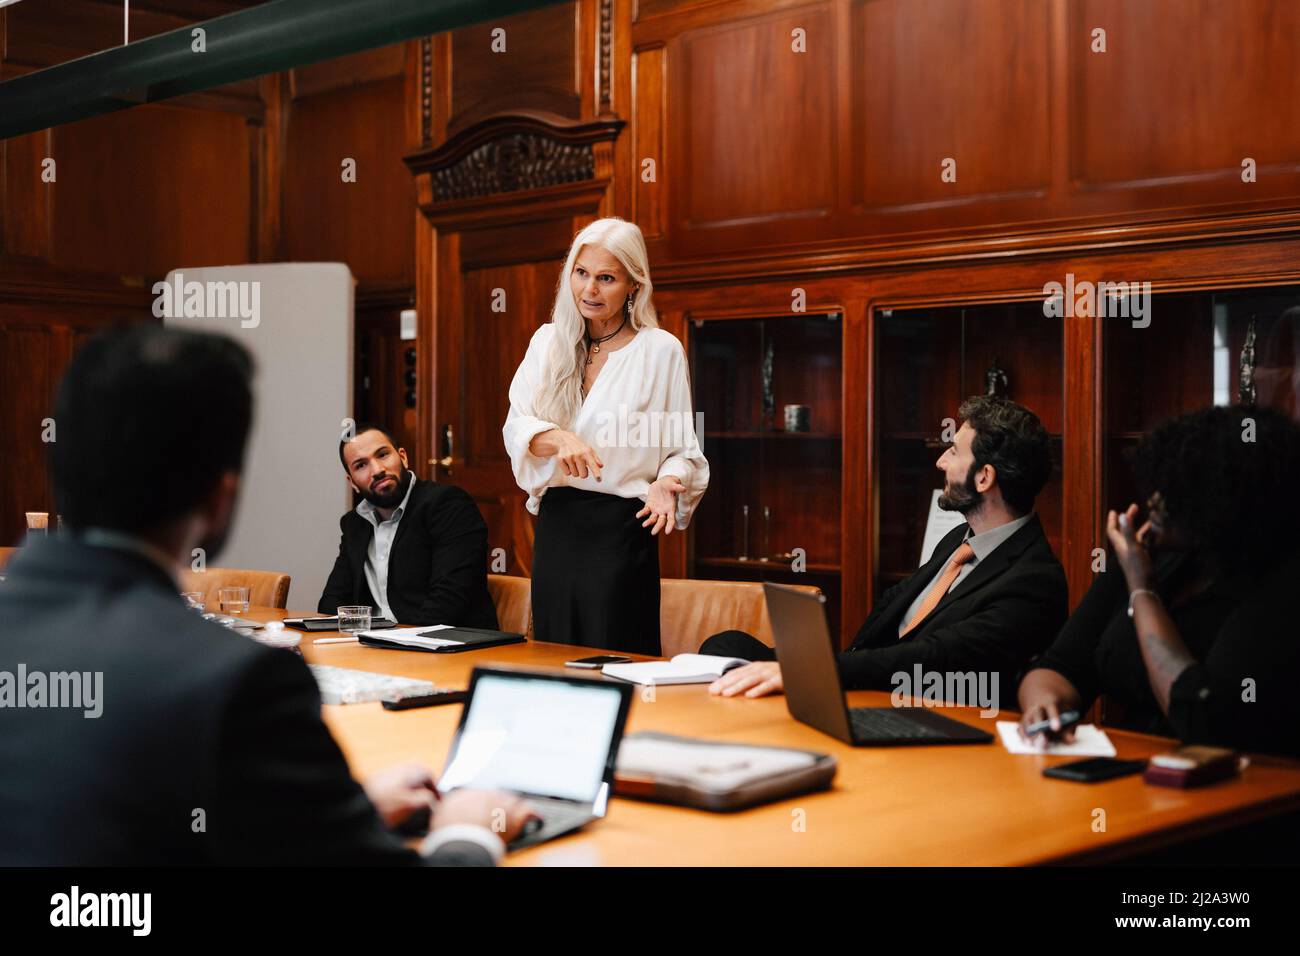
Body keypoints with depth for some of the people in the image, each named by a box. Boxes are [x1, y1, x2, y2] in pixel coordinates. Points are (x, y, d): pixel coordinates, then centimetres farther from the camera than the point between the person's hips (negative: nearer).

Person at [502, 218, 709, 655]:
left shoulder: (661, 350, -1)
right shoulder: (548, 342, 9)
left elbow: (683, 447, 0)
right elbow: (516, 426, -2)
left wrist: (666, 483, -21)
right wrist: (559, 438, -22)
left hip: (621, 525, -4)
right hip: (556, 522, 4)